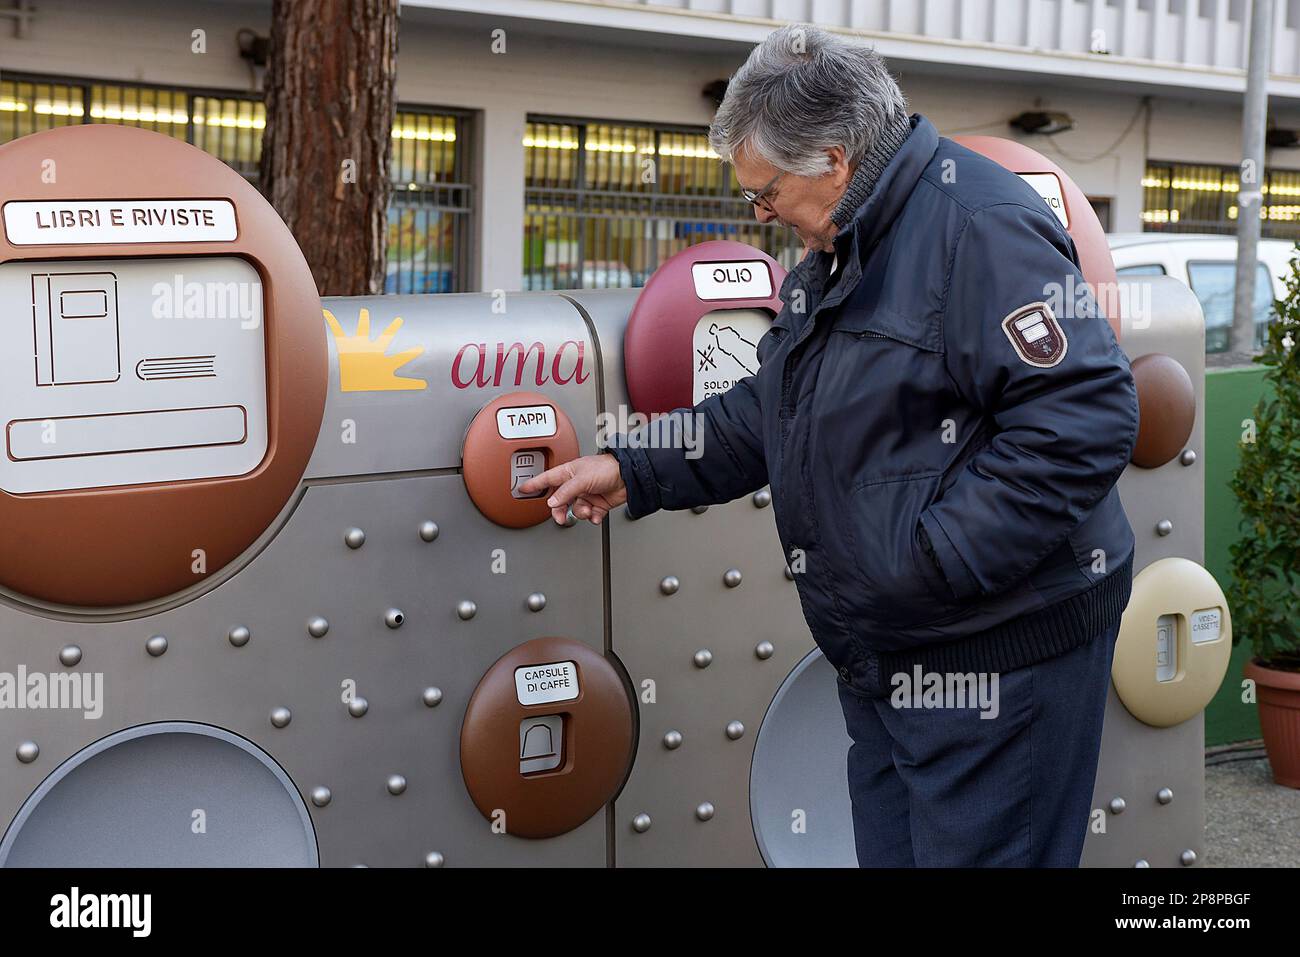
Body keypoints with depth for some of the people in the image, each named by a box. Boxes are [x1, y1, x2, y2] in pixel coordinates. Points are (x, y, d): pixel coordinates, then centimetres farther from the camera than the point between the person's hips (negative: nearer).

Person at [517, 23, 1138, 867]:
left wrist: (927, 560, -26)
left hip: (997, 661, -10)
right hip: (884, 656, 10)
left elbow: (1085, 419, -27)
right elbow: (772, 413, 23)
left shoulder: (981, 227, -19)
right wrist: (633, 470, 16)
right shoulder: (836, 254, 14)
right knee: (890, 851, 17)